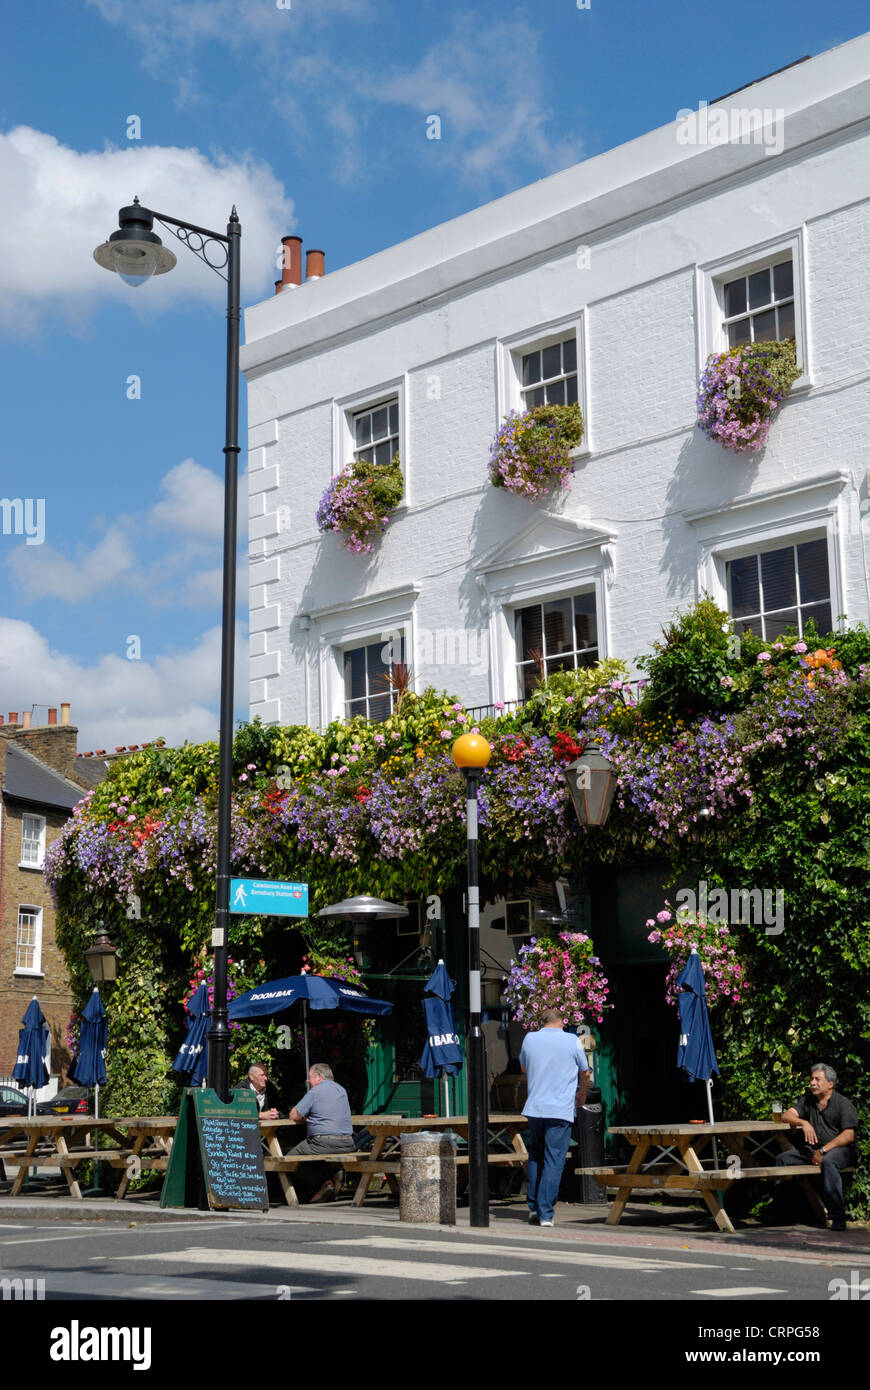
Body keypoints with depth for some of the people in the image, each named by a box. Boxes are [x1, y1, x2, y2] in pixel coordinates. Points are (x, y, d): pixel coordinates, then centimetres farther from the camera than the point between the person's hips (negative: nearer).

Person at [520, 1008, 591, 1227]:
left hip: (534, 1108, 3)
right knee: (553, 1161, -2)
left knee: (535, 1158, 17)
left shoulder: (529, 1039, 5)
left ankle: (533, 1207, 18)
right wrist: (581, 1095, 28)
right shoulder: (572, 1041, -2)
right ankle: (546, 1213, -6)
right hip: (561, 1110, -3)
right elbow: (585, 1074, 10)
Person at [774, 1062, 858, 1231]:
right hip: (813, 1148, 6)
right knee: (782, 1158, -10)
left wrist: (823, 1151, -21)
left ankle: (838, 1216, -37)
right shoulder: (809, 1100, 12)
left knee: (828, 1162, -39)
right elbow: (787, 1115, 4)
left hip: (841, 1149, -6)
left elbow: (848, 1135, -15)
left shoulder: (844, 1104, -7)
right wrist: (803, 1123, -18)